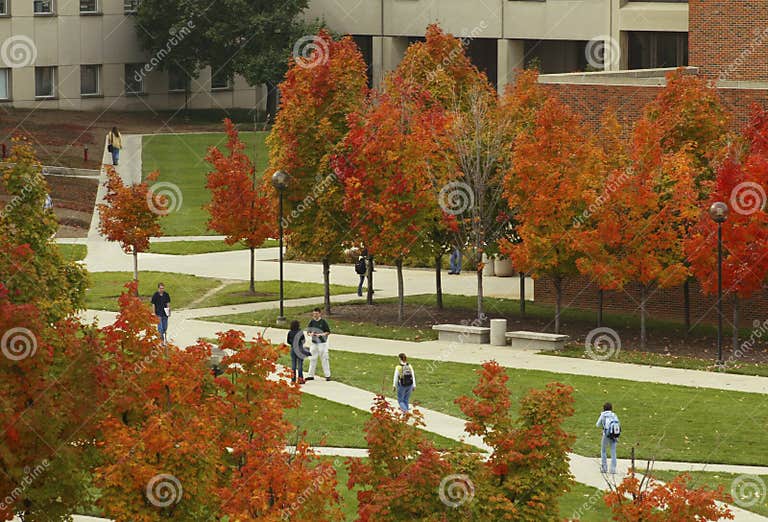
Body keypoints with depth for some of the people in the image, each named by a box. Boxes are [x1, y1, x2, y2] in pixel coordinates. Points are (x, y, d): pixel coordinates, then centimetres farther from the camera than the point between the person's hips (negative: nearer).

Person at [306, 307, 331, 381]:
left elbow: (328, 332, -5)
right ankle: (311, 375, 15)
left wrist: (321, 334, -20)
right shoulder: (312, 322, 7)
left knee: (324, 359, -2)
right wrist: (311, 334, -10)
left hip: (322, 343, -5)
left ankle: (327, 375, 4)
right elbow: (308, 331, 12)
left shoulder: (323, 322, -6)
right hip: (314, 343, 5)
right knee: (312, 359, 8)